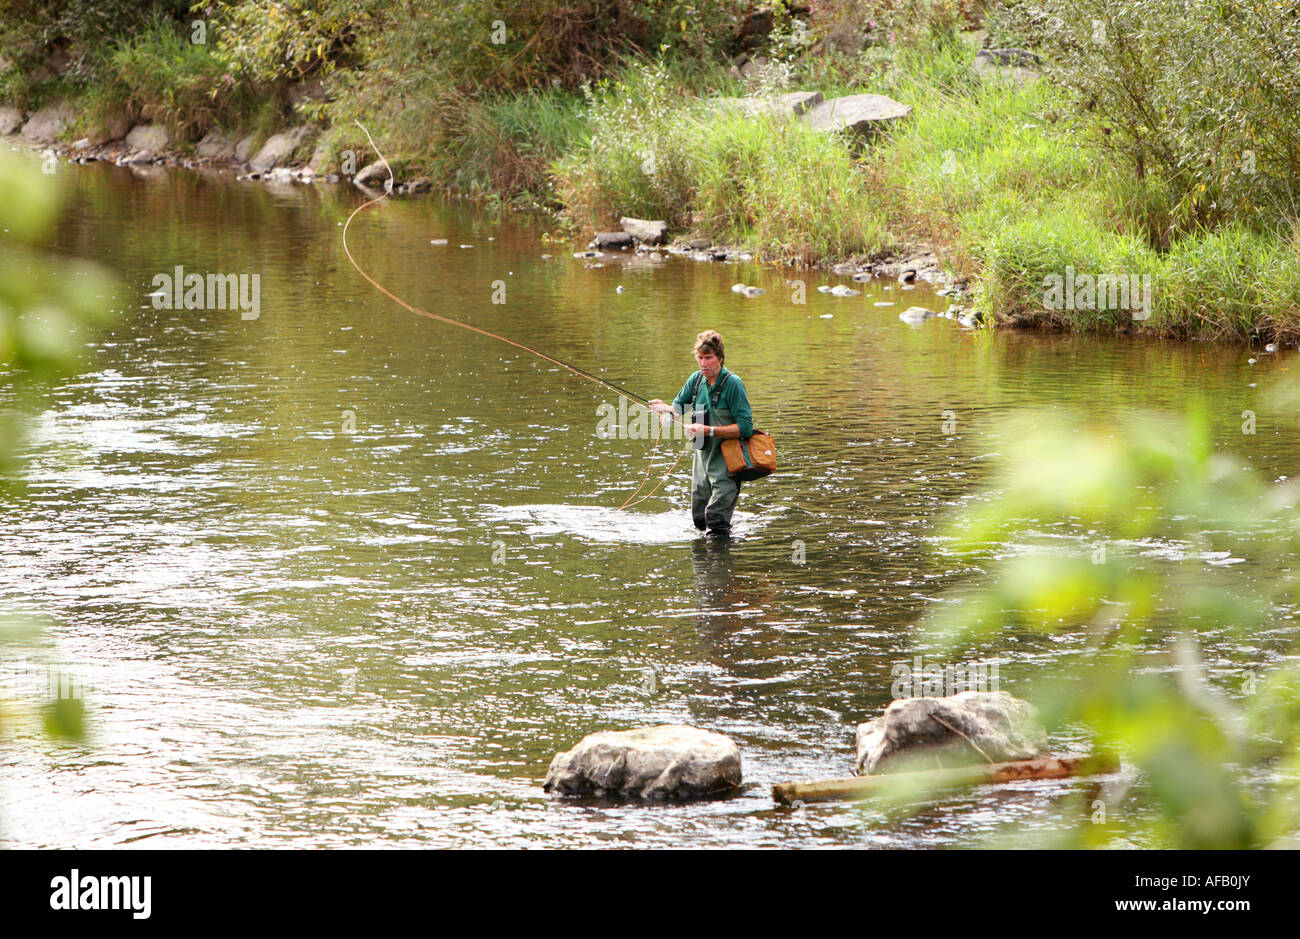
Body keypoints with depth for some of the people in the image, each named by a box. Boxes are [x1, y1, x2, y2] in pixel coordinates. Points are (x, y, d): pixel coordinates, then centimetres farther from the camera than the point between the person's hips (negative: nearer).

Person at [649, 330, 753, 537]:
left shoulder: (733, 384, -17)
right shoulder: (696, 380, 3)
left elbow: (745, 427, -21)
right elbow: (678, 408, 12)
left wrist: (709, 431, -27)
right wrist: (664, 408, -12)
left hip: (726, 461, -7)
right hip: (703, 457, 7)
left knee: (716, 520, -15)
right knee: (699, 520, 15)